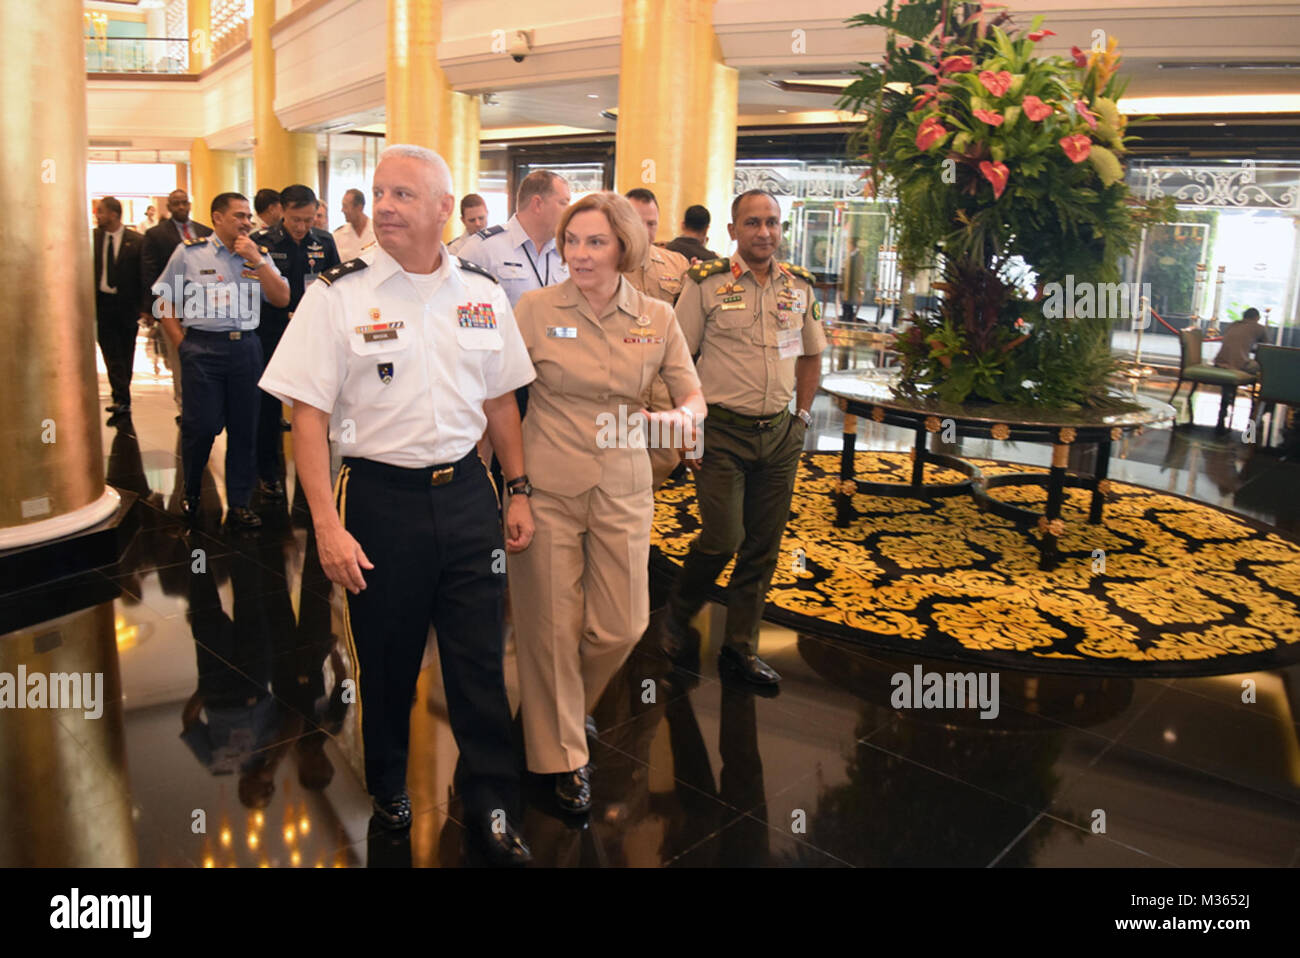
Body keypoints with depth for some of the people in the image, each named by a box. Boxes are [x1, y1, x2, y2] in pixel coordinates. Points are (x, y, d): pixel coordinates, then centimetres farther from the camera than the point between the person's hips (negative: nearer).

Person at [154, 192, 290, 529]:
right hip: (203, 347, -2)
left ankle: (239, 504, 16)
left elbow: (282, 298, -1)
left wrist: (256, 260, -8)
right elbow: (163, 299, 8)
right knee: (200, 426, -2)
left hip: (246, 347, 3)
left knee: (244, 428, 6)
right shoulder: (189, 252, 4)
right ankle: (191, 494, 22)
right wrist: (181, 343, 0)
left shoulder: (260, 255, 10)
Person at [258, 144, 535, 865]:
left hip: (465, 492, 3)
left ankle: (491, 808, 25)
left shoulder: (481, 293, 4)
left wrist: (518, 494, 9)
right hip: (378, 497, -2)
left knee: (480, 658, 7)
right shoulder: (337, 295, -6)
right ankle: (387, 785, 40)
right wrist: (328, 526, -14)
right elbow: (308, 416, -8)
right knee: (386, 658, 13)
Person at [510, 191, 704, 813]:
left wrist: (681, 416, -19)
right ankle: (561, 756, 27)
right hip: (546, 486, -2)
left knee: (622, 627, 6)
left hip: (623, 489, 2)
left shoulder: (657, 318, 1)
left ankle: (569, 708, 40)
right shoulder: (536, 309, -5)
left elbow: (694, 396, 4)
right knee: (551, 627, 6)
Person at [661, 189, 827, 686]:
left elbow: (811, 356, 19)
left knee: (763, 547, 8)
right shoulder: (706, 283, -5)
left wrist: (803, 416, 11)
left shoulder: (799, 286, 8)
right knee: (723, 538, -9)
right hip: (723, 430, -4)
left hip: (779, 433, 4)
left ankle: (740, 647, 23)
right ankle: (677, 613, 20)